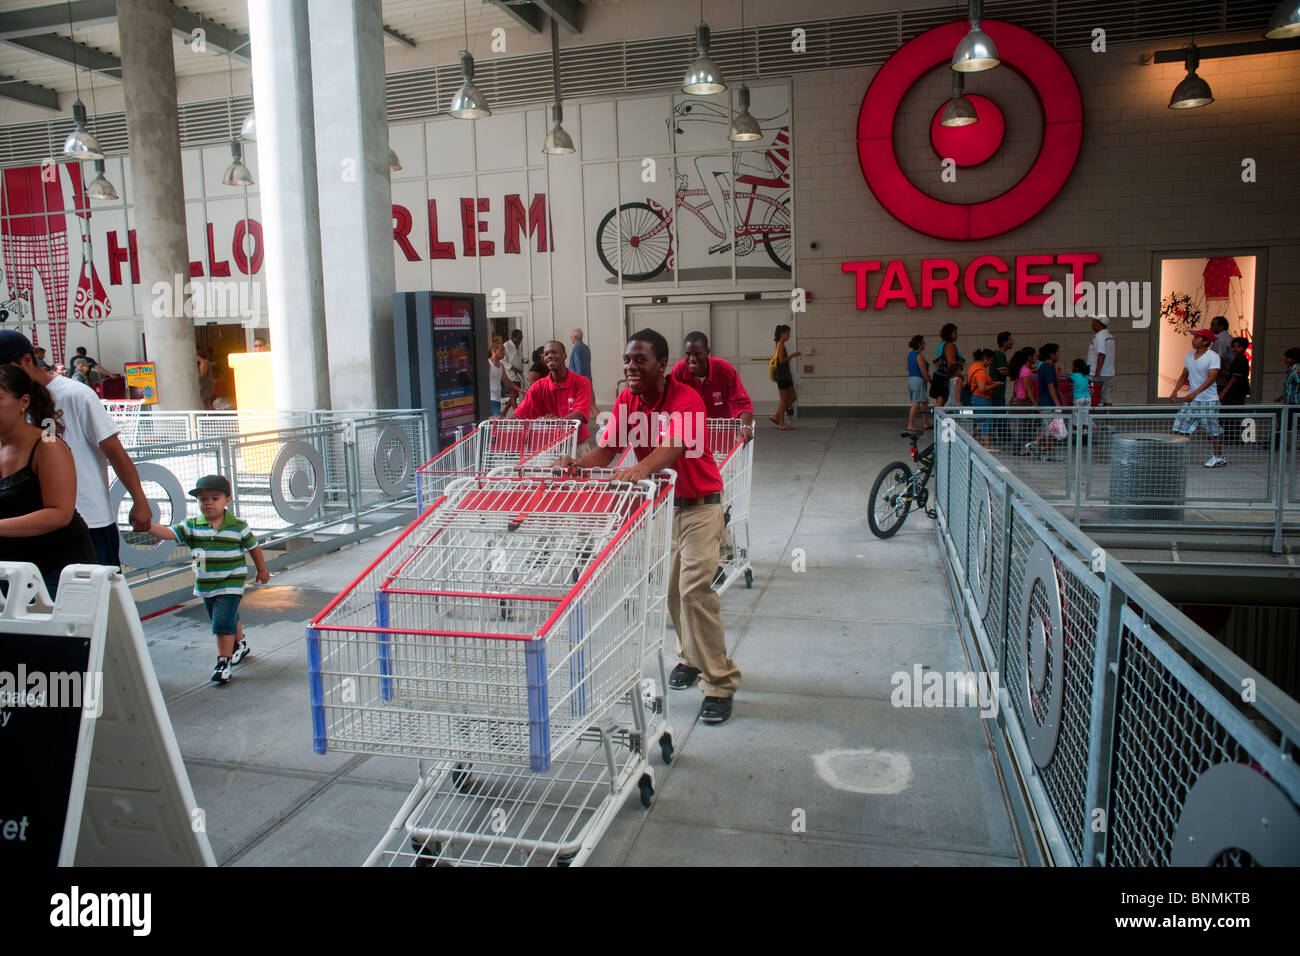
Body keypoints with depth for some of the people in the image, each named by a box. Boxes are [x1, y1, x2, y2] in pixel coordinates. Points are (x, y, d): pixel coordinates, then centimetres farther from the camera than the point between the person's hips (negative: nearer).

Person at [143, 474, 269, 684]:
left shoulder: (238, 527, -9)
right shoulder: (191, 526, -3)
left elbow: (253, 548, 4)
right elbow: (168, 533, -16)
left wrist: (262, 571, 13)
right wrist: (148, 526, -35)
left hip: (231, 585, -4)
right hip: (205, 585, 5)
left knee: (223, 622, -14)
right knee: (229, 620, 21)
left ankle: (224, 661, -3)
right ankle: (240, 645, 46)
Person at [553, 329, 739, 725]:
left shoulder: (685, 400, -23)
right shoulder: (627, 401, -3)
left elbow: (671, 448, -40)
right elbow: (607, 449, -12)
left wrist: (640, 470, -59)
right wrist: (578, 463, -33)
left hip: (699, 503, -6)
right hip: (659, 502, 6)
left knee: (695, 587, -15)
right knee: (670, 588, 11)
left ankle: (720, 683, -6)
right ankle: (691, 657, 34)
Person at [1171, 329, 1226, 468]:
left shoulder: (1213, 357, -12)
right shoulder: (1189, 355, 9)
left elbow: (1212, 377, -22)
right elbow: (1184, 376, 18)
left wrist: (1195, 393, -30)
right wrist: (1175, 391, 5)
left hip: (1208, 401, -6)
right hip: (1191, 399, 6)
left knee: (1213, 431, 5)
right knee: (1181, 428, -2)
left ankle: (1218, 457, 19)